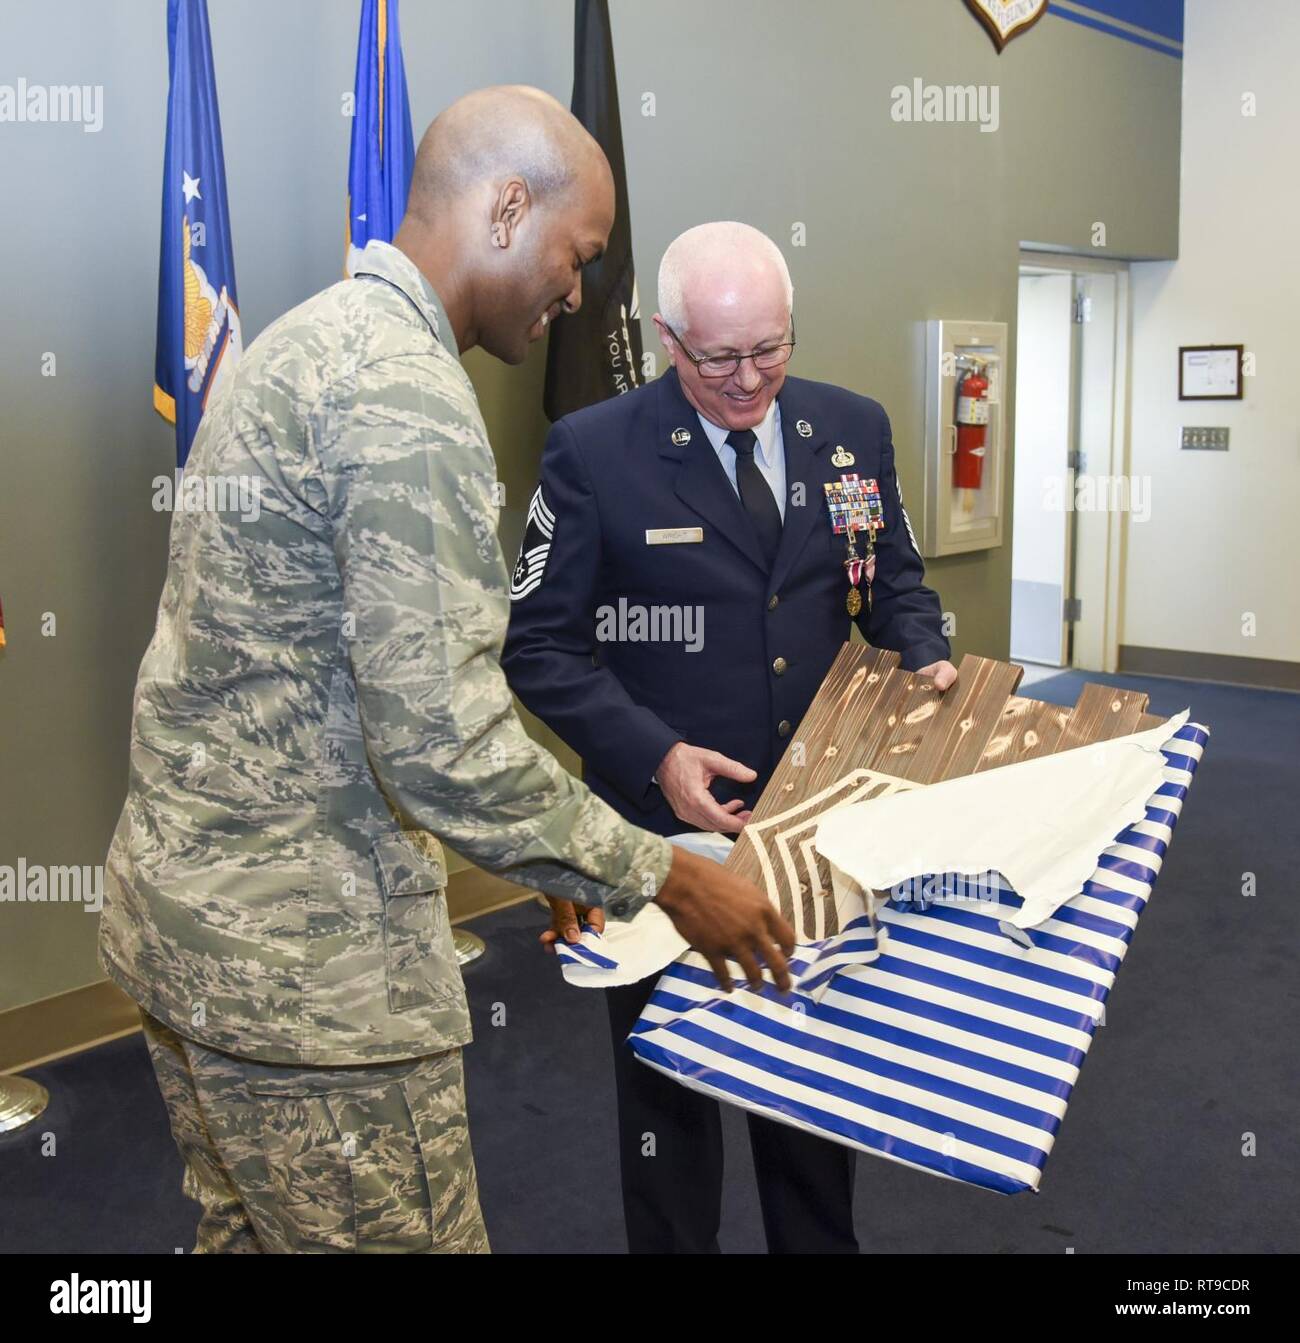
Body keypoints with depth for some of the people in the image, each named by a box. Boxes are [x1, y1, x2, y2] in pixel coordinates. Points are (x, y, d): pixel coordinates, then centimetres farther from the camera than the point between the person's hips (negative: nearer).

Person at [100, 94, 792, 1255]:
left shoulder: (313, 338, 11)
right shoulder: (407, 388, -20)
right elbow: (440, 741, -25)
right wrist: (657, 877, -13)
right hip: (304, 955, -10)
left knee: (253, 1231, 23)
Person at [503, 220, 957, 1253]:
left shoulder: (853, 430, 1)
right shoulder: (594, 452, -12)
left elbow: (895, 580, 13)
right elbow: (540, 644, -10)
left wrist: (925, 660, -8)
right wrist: (656, 756, -22)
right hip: (664, 820, -3)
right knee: (669, 1080, 15)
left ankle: (821, 1242, 44)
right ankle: (672, 1243, 39)